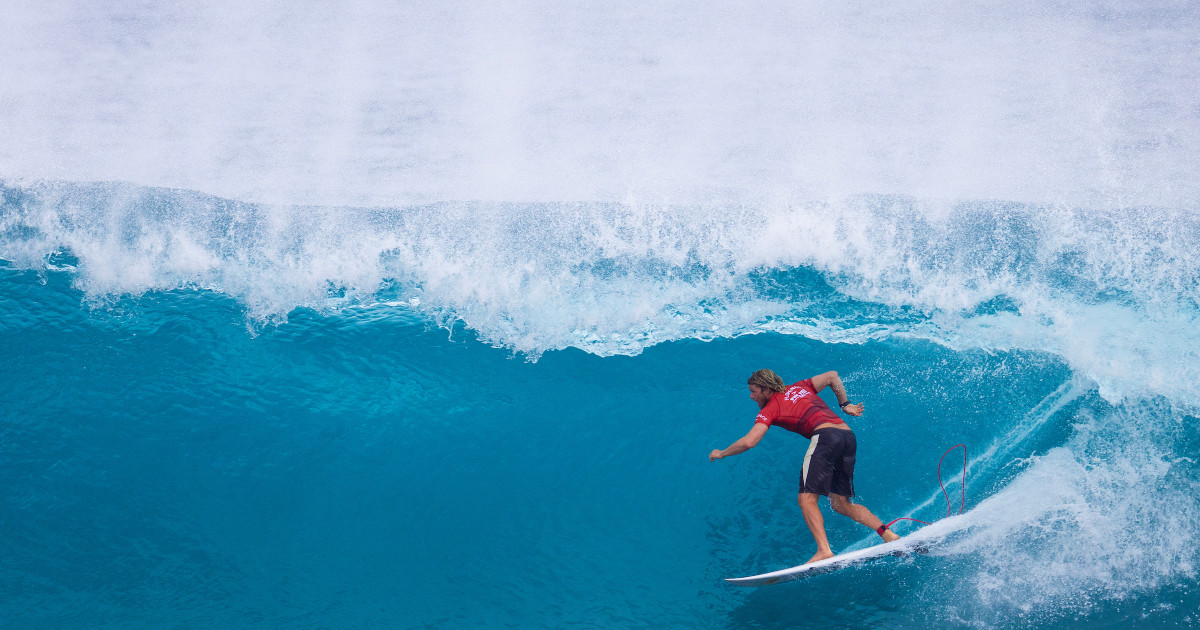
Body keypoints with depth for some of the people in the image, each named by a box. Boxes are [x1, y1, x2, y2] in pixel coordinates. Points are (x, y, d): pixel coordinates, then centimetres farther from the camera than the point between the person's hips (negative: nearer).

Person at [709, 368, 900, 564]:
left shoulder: (769, 409, 9)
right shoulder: (800, 388, 28)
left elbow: (749, 442, -2)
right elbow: (832, 376, 28)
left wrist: (721, 453, 14)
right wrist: (845, 405, 29)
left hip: (825, 436, -8)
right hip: (848, 436, 8)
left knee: (807, 498, -10)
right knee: (841, 504, 13)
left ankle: (824, 550, -28)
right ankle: (889, 535, 1)